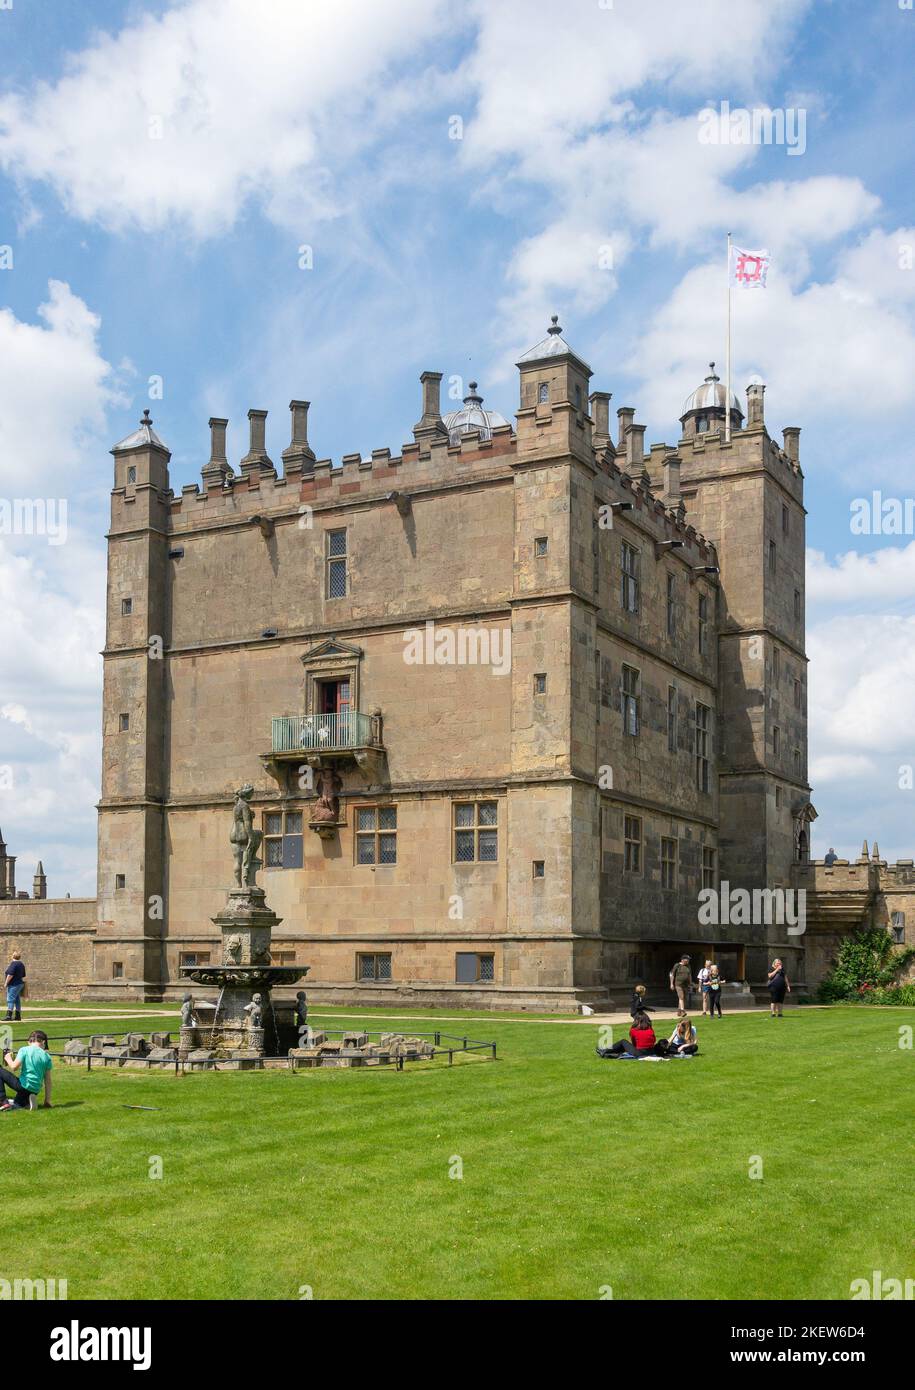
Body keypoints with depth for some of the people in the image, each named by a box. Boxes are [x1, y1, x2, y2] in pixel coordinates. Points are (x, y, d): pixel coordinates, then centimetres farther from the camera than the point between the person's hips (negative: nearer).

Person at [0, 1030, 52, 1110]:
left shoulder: (24, 1050, -4)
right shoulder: (47, 1057, 6)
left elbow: (14, 1067, -15)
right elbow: (47, 1080, 8)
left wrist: (8, 1059, 8)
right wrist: (47, 1101, 12)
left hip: (24, 1085, -5)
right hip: (35, 1091, 5)